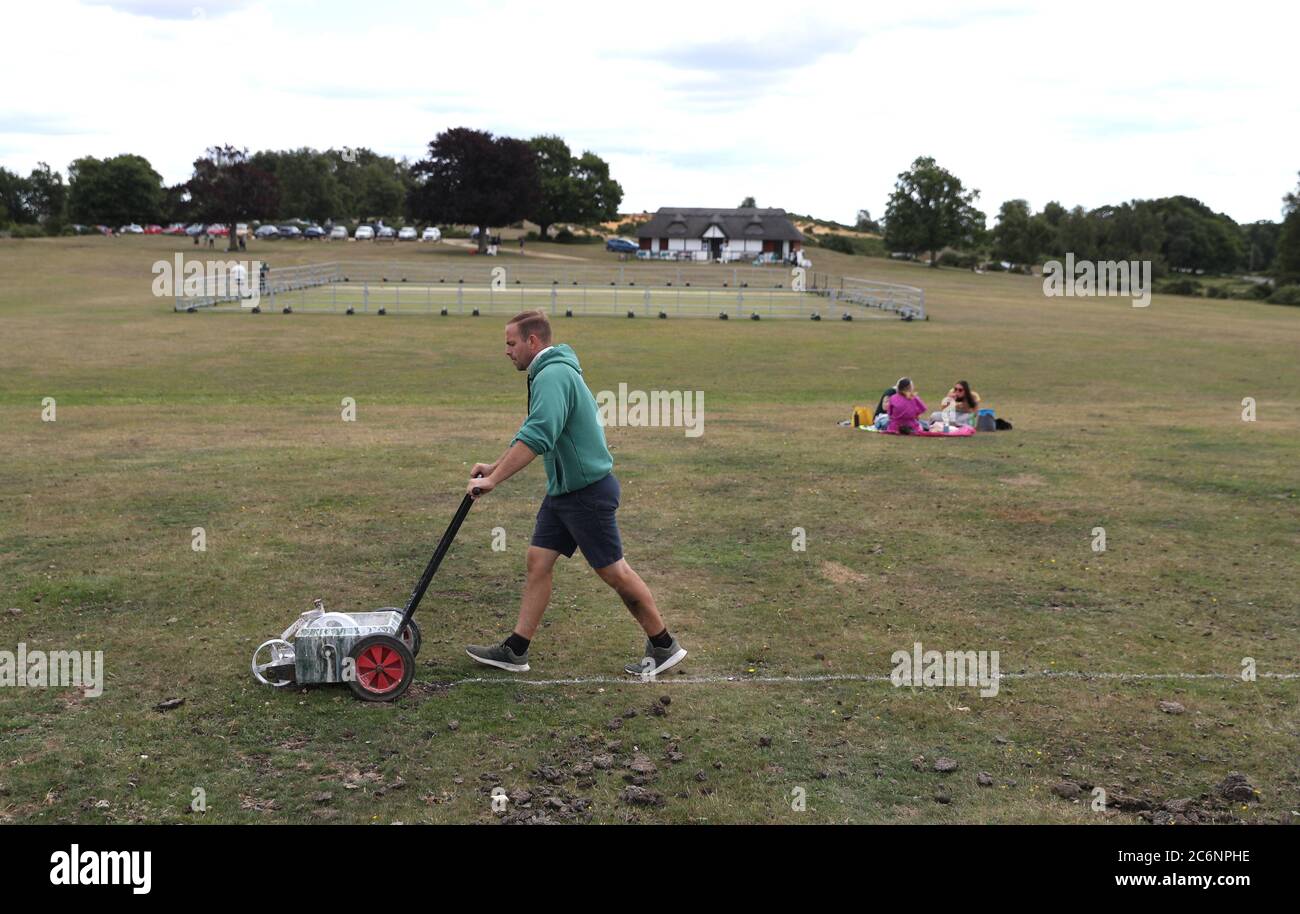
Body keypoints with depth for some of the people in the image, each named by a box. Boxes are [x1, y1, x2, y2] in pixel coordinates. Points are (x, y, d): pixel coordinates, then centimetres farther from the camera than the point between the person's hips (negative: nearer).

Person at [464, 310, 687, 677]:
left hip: (588, 491, -10)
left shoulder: (554, 375, -21)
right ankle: (515, 650, 14)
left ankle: (664, 647, 15)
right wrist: (495, 467, 17)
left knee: (614, 571, 0)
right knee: (538, 561, 8)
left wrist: (493, 480, -29)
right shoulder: (550, 372, 13)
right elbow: (534, 434, 22)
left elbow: (536, 439, -32)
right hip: (563, 491, 10)